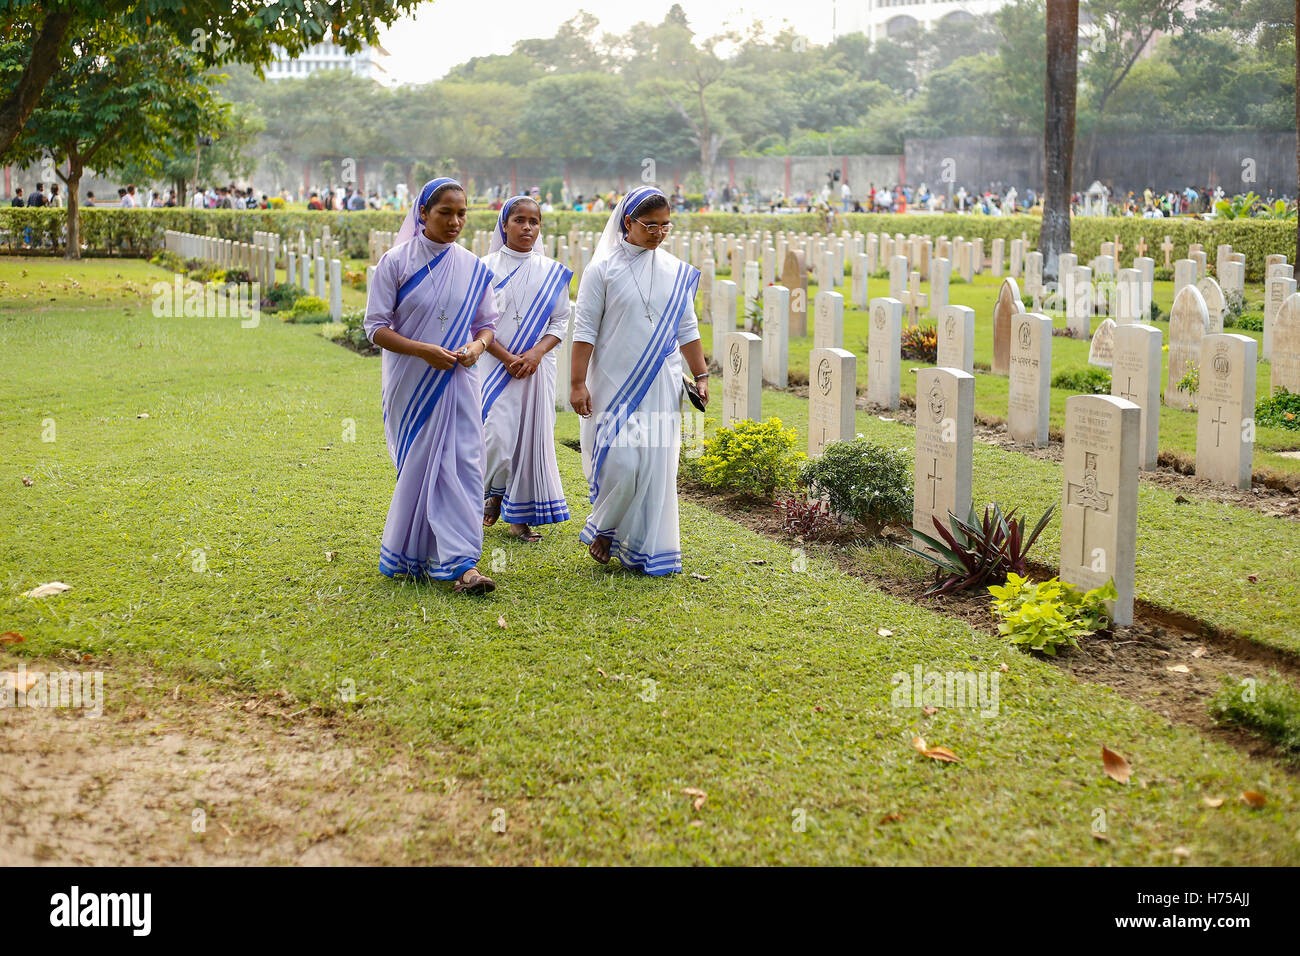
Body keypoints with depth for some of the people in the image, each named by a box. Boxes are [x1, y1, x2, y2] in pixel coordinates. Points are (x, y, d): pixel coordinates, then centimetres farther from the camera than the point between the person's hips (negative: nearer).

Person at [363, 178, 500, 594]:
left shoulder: (474, 269, 5)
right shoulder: (396, 262, -3)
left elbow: (487, 323, 13)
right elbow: (376, 327, -5)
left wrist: (477, 345, -10)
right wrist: (423, 350, -18)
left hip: (458, 382, 2)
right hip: (411, 384, -2)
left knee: (464, 465, -6)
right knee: (419, 466, 3)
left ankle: (462, 563, -7)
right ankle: (408, 554, 20)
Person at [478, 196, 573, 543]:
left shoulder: (552, 273, 7)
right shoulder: (488, 267, 0)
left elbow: (560, 321, 7)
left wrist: (536, 352, -10)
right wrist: (507, 358, -13)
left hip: (537, 366, 2)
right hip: (496, 366, -2)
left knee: (531, 435, 2)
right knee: (497, 436, -12)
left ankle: (521, 516, 13)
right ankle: (493, 492, 18)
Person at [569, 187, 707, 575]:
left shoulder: (677, 272, 8)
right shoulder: (604, 268, -3)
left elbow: (687, 329, 14)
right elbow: (585, 330, -5)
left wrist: (701, 375, 10)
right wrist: (578, 383, -10)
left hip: (661, 384, 4)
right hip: (614, 383, -4)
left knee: (655, 464, 3)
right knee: (619, 460, -10)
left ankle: (645, 546, 13)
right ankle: (603, 528, 16)